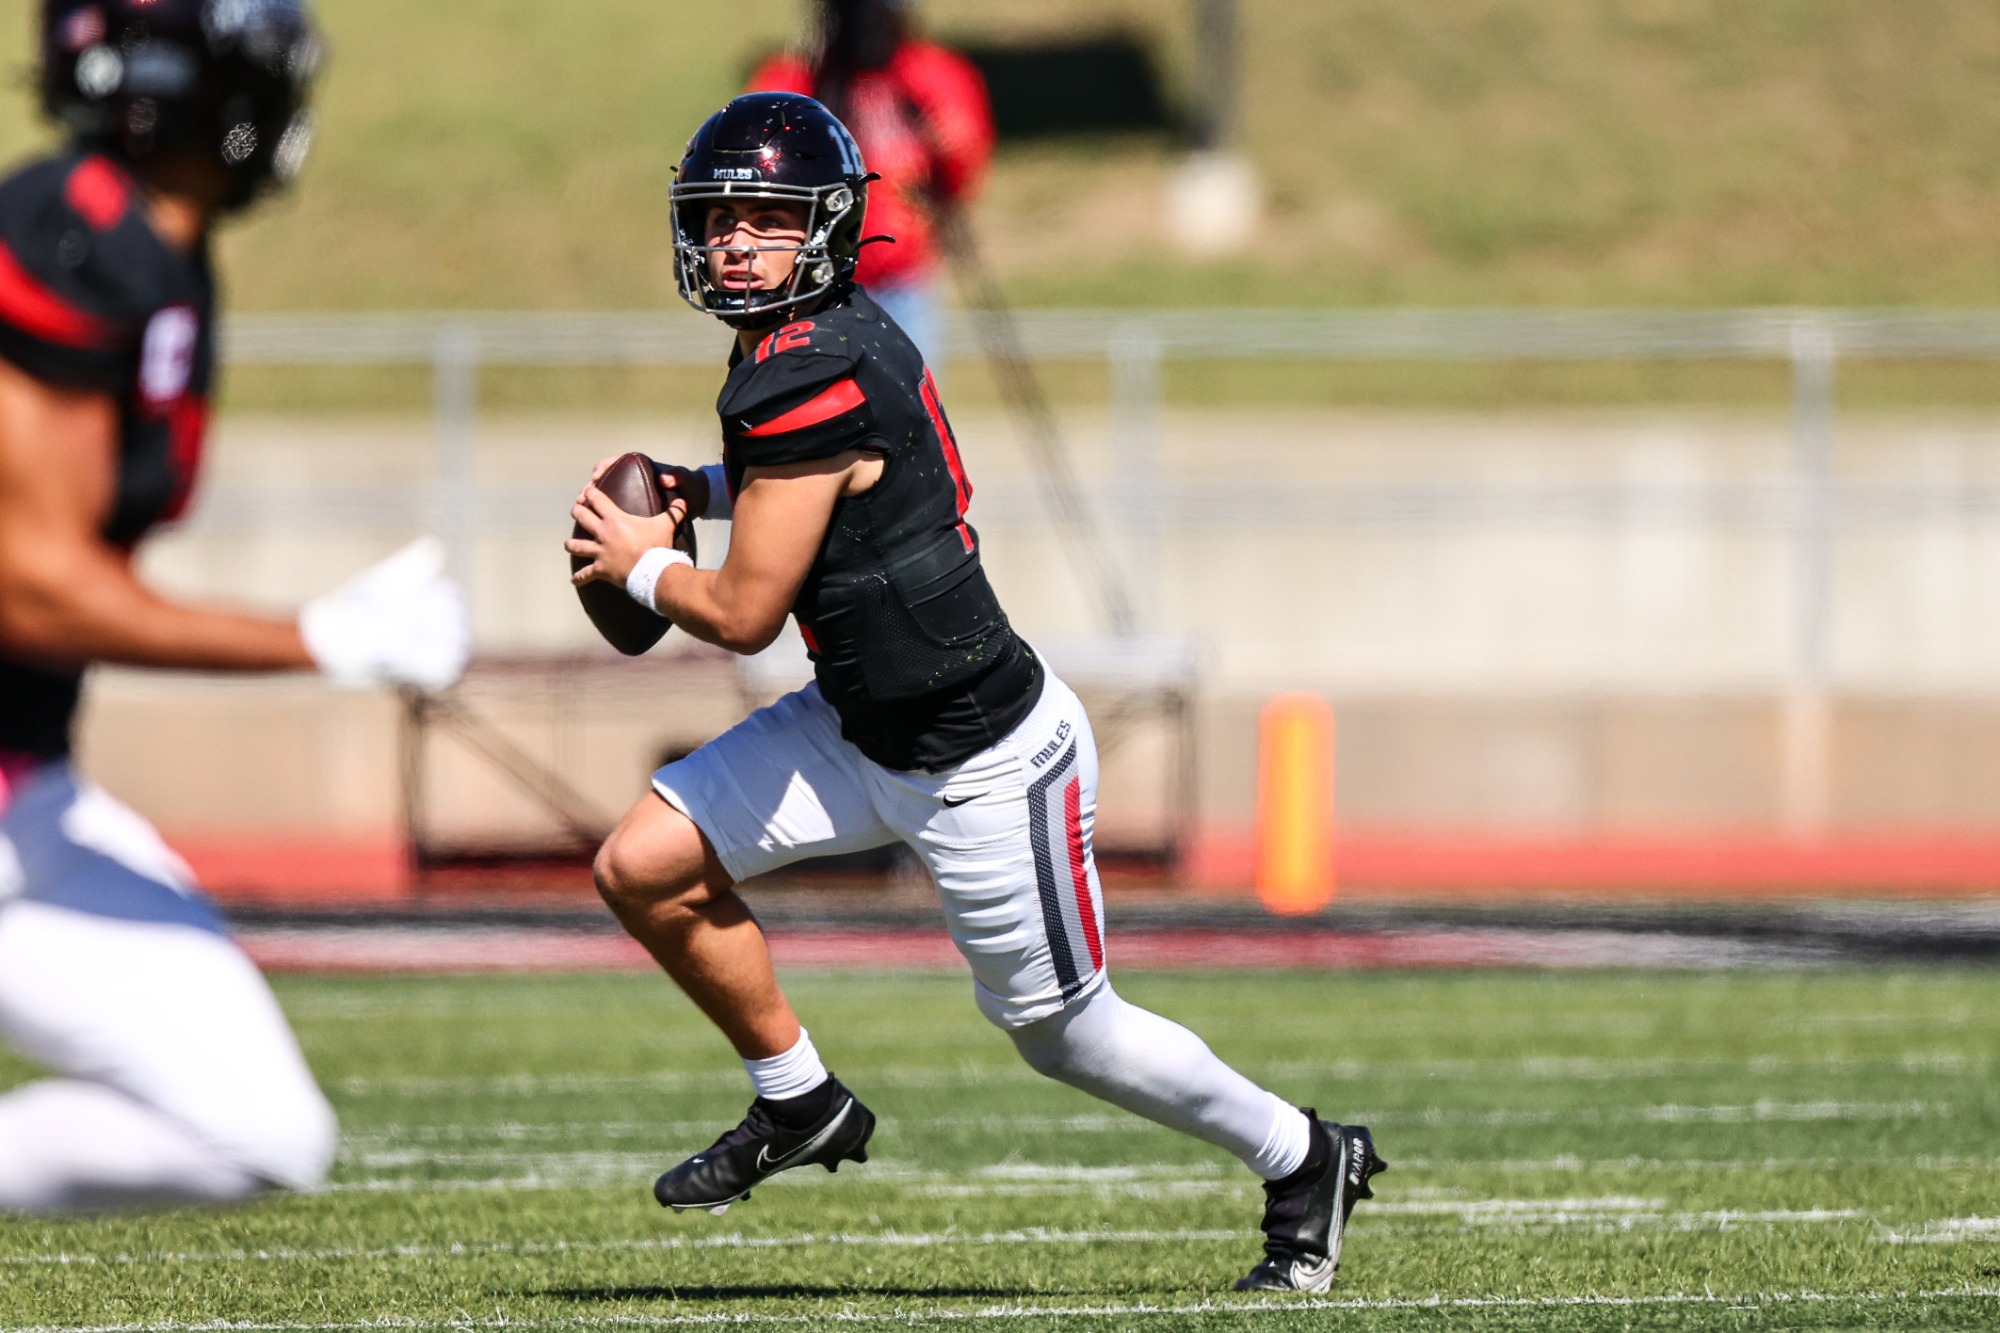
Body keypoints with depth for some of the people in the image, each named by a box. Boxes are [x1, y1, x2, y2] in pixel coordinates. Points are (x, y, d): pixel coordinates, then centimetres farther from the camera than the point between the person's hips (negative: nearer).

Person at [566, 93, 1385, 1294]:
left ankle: (1305, 1160, 27)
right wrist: (707, 491, 11)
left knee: (1064, 1033, 6)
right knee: (644, 869, 0)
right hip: (859, 731, 9)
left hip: (982, 763, -9)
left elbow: (744, 614, -22)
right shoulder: (828, 337, 2)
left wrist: (641, 565, -3)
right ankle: (799, 1106, 18)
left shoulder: (810, 376, -26)